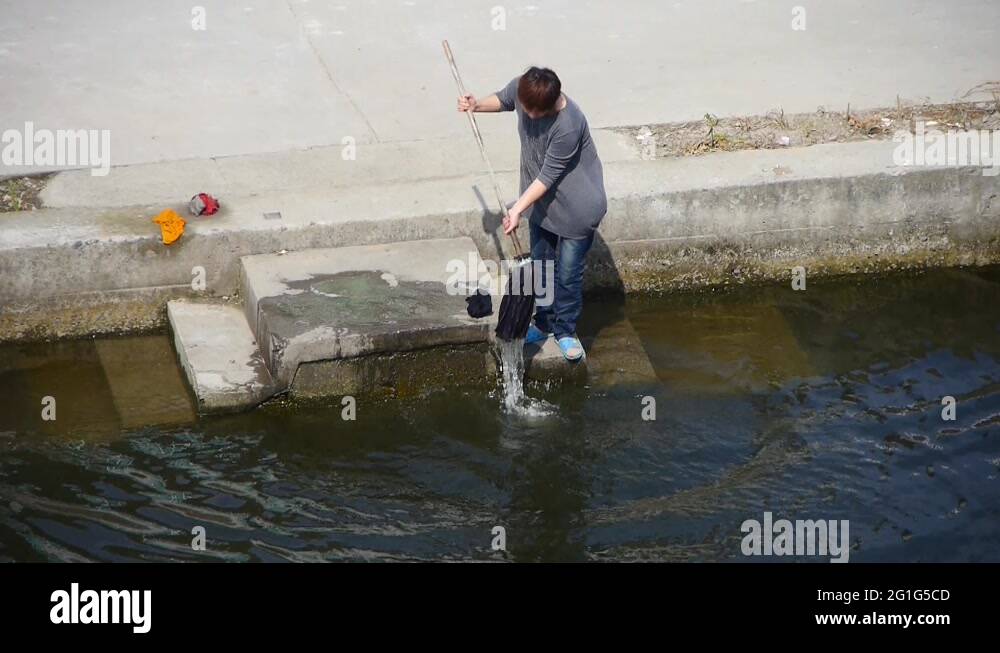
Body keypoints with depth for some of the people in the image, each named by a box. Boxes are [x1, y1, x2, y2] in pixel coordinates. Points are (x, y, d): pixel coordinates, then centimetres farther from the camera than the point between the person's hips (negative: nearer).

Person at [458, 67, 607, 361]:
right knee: (541, 265, 21)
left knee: (568, 273, 8)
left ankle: (566, 331, 29)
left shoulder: (568, 126, -37)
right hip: (542, 199, 7)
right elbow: (503, 99, 8)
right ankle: (544, 323, 40)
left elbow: (548, 176, -27)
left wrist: (518, 209, -26)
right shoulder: (521, 88, -18)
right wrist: (478, 105, -11)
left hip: (576, 207, -7)